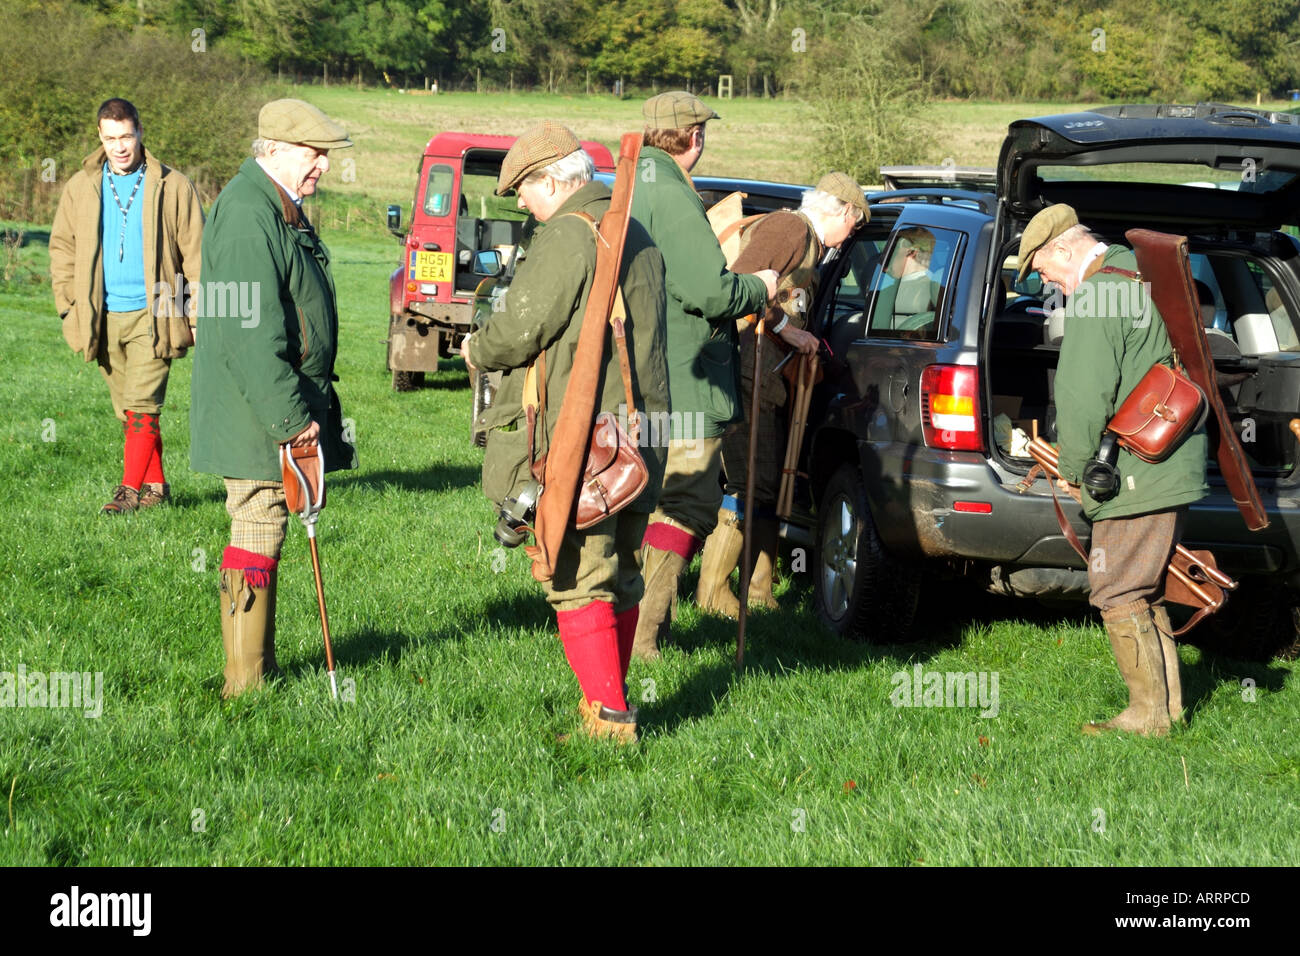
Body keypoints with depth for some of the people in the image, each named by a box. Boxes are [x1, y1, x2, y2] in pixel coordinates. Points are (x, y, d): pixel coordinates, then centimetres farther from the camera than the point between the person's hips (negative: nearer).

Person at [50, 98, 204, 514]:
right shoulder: (81, 187, 8)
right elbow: (62, 247, 15)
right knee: (127, 411, 9)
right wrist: (70, 305, 5)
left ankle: (131, 489, -6)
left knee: (141, 407, -11)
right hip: (104, 319, 4)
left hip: (152, 314, -4)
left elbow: (195, 254, 2)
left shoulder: (173, 187, -1)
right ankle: (156, 485, 19)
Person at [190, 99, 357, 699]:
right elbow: (250, 333, -26)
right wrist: (289, 418, -26)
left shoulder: (282, 211, 16)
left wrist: (314, 408, 23)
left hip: (281, 413, 10)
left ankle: (257, 669, 23)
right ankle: (245, 683, 0)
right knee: (257, 538, -6)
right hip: (255, 417, -10)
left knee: (264, 533, 15)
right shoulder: (247, 216, -19)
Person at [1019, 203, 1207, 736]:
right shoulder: (1142, 274, 16)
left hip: (1137, 473, -10)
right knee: (1144, 593, 17)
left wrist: (1072, 468, -7)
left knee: (1118, 595, -4)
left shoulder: (1096, 297, -16)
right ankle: (1169, 706, 21)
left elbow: (1084, 396, -21)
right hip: (1175, 468, 10)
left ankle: (1149, 714, -1)